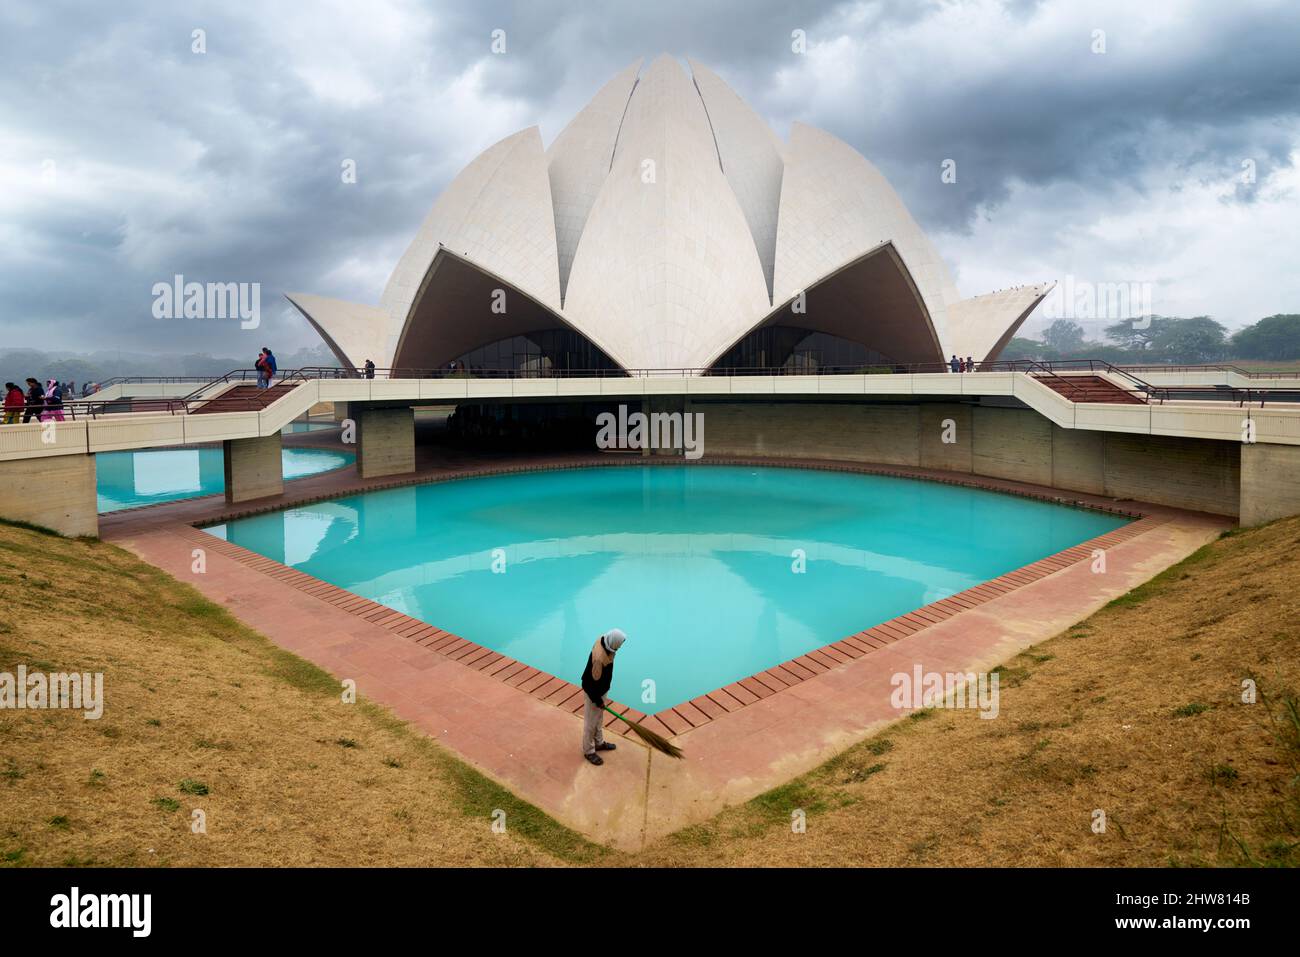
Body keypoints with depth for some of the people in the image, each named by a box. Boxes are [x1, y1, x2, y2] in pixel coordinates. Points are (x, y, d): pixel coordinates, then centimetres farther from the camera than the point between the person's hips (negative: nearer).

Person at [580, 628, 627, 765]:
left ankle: (599, 742, 47)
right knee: (591, 723, 12)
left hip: (602, 690, 9)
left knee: (599, 719, 28)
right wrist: (598, 700, -16)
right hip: (593, 693, -9)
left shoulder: (604, 642, -12)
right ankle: (588, 751, 31)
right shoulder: (598, 658, -39)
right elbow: (593, 682, -28)